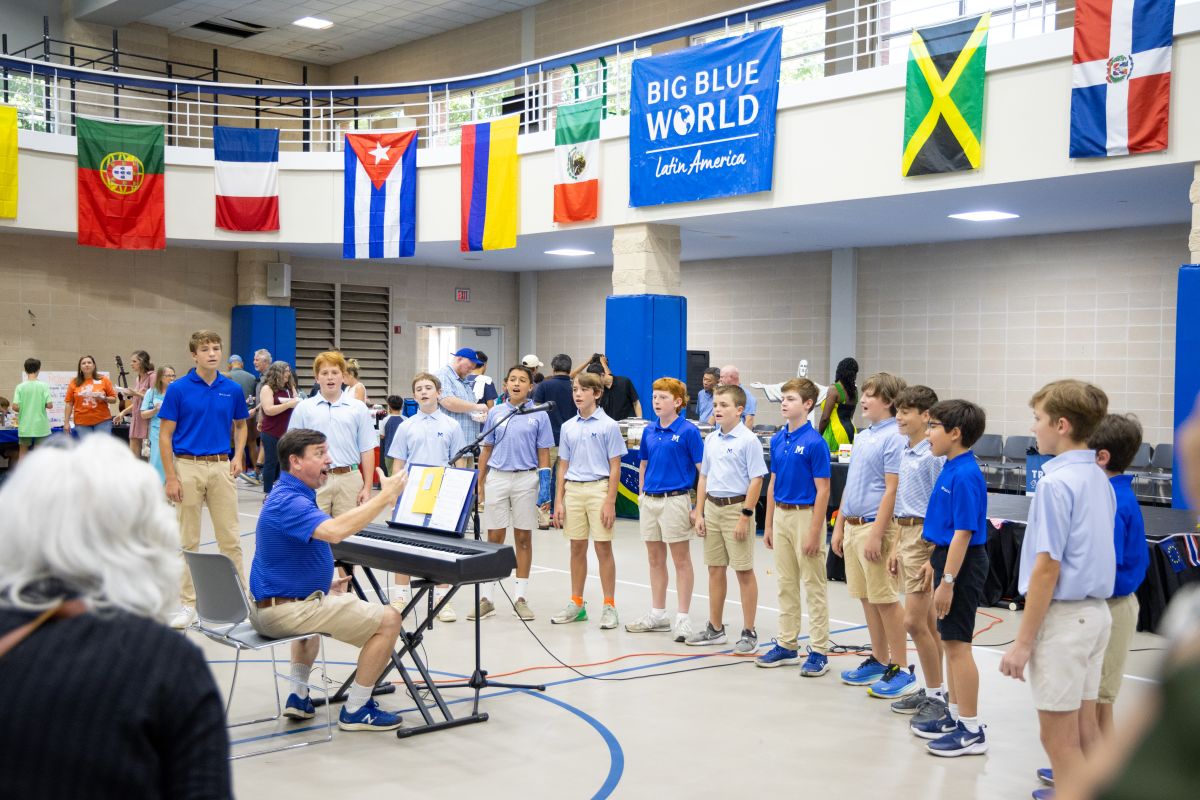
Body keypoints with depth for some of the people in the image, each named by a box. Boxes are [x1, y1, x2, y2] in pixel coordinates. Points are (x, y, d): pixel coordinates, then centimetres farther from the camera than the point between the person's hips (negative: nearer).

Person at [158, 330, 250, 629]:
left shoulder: (233, 389, 4)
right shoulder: (178, 389, -5)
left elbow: (240, 425, 18)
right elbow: (165, 436, -4)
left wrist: (238, 456, 2)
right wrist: (170, 477, -10)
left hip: (222, 467, 2)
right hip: (188, 467, -2)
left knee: (230, 537, 5)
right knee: (188, 540, 5)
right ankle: (187, 602, 13)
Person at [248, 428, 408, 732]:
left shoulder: (290, 495, 13)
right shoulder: (288, 501, -21)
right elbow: (334, 530, -40)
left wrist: (324, 587, 25)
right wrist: (385, 497, -35)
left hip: (268, 606, 11)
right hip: (284, 611, -11)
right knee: (388, 620, -7)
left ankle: (298, 696, 31)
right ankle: (355, 711, 2)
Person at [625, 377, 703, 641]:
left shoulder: (688, 431, -9)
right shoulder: (649, 431, 8)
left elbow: (703, 470, -10)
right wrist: (642, 495, 13)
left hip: (675, 500, -6)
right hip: (649, 501, 6)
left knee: (681, 560, 3)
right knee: (655, 560, 13)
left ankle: (682, 618, 9)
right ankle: (657, 615, 23)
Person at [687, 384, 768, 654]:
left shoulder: (748, 440, -11)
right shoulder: (710, 440, 9)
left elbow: (756, 480, -13)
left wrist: (745, 516, -16)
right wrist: (699, 514, 9)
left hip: (736, 507, -7)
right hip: (712, 507, 7)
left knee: (744, 571, 1)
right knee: (715, 570, 13)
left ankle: (749, 632, 10)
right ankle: (715, 628, 24)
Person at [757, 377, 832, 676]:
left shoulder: (814, 442, -14)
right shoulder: (778, 440, 7)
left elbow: (822, 490, -14)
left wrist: (815, 532, -17)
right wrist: (768, 524, 12)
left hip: (806, 516, -7)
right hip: (781, 516, 7)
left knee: (814, 587, 1)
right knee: (786, 585, 13)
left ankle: (819, 651, 8)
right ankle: (787, 645, 23)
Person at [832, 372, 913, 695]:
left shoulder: (894, 438, -13)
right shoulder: (862, 437, 14)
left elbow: (892, 489, -18)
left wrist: (876, 534, -21)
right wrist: (839, 526, 18)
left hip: (876, 526, -9)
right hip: (853, 526, 9)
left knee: (885, 601, -3)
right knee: (867, 599, 14)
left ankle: (900, 669, 5)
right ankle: (879, 660, 24)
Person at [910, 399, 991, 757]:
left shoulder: (965, 475, -20)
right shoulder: (951, 469, 9)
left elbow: (963, 532, -22)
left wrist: (947, 581, -23)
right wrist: (935, 565, 22)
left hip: (961, 565, -10)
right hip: (948, 559, 10)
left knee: (957, 645, -4)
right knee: (950, 642, 17)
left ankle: (971, 730, 4)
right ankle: (955, 715, 28)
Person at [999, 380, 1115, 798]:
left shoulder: (1057, 482, -18)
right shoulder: (1100, 480, 9)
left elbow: (1047, 568, -20)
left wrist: (1023, 641, -15)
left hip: (1063, 616, -9)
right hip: (1096, 612, 9)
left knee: (1059, 737, 0)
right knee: (1085, 730, 16)